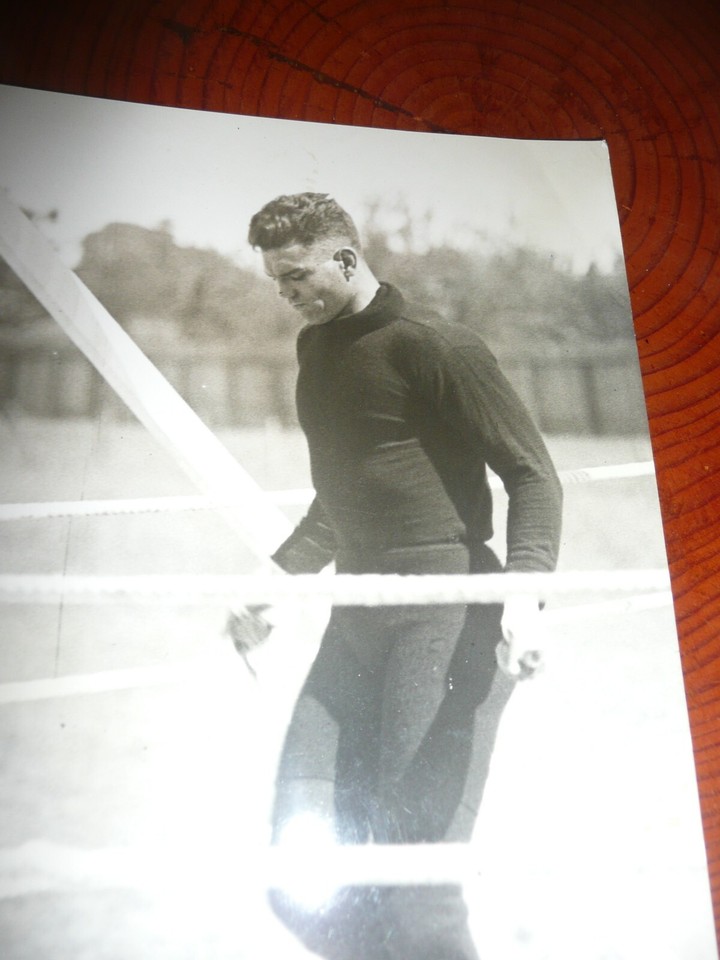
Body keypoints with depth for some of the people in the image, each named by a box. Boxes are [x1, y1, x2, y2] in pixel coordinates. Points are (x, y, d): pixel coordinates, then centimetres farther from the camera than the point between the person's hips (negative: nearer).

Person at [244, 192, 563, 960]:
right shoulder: (317, 353, 18)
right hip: (357, 621, 7)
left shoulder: (432, 344, -5)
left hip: (446, 613, -7)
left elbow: (533, 474, -7)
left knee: (413, 876, -10)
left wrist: (522, 588, -22)